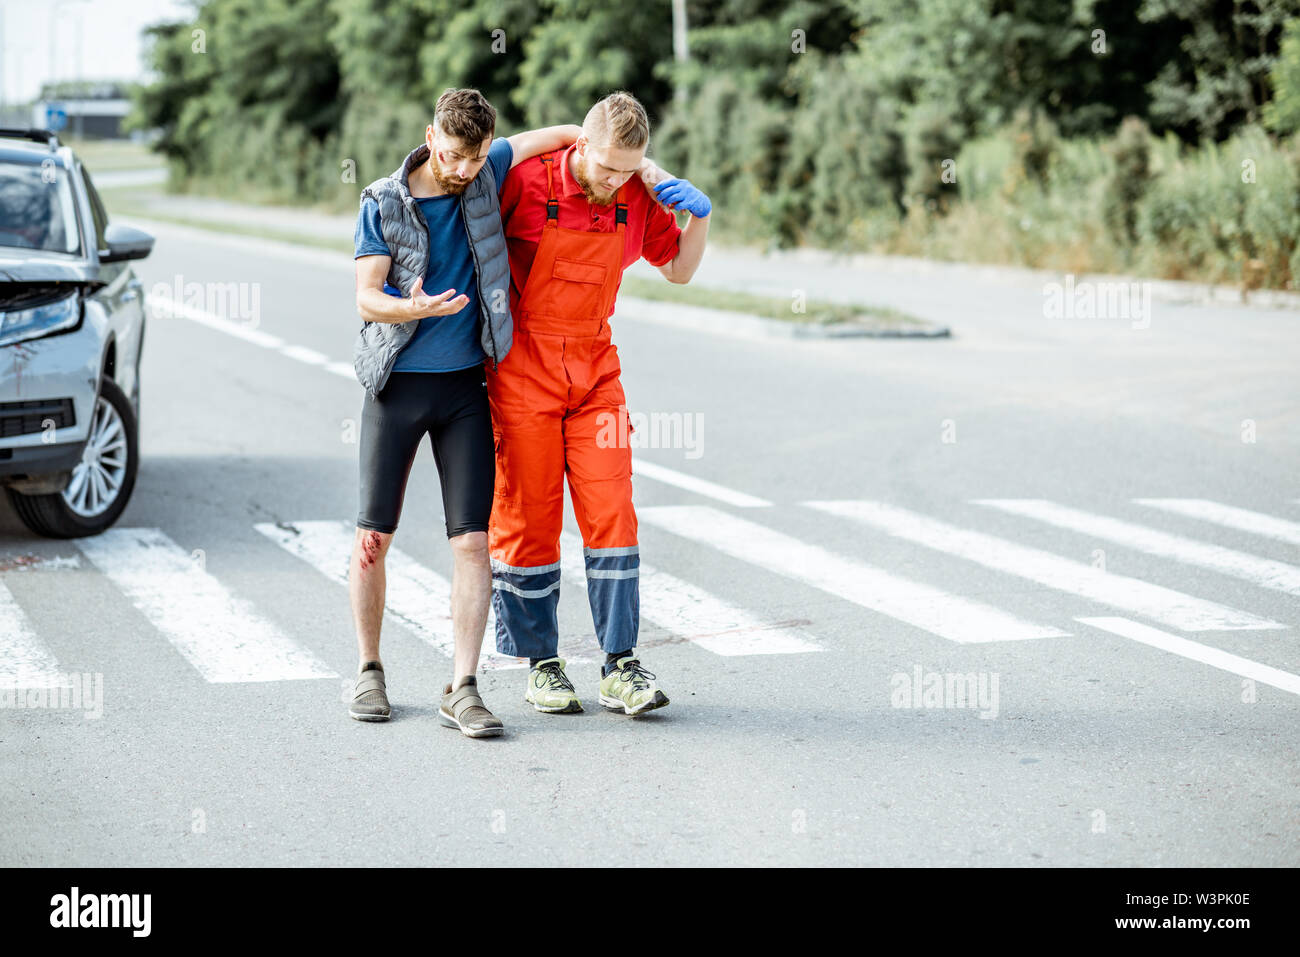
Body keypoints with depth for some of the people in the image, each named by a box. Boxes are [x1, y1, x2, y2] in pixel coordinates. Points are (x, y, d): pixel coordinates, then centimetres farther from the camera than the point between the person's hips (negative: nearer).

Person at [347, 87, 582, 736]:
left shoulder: (484, 177, 2)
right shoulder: (383, 203, -6)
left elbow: (558, 136, 16)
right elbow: (367, 297, -11)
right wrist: (415, 308, -31)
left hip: (466, 387, 2)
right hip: (397, 386, -2)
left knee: (474, 539, -6)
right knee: (374, 534, 3)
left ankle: (462, 689, -5)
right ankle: (369, 670, 20)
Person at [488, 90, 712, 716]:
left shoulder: (639, 197, -2)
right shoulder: (526, 182, -13)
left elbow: (679, 270, 14)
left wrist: (700, 216, -5)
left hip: (595, 370, 3)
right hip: (524, 367, -3)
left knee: (611, 513, -4)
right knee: (527, 517, 1)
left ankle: (620, 668, 0)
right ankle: (540, 664, 13)